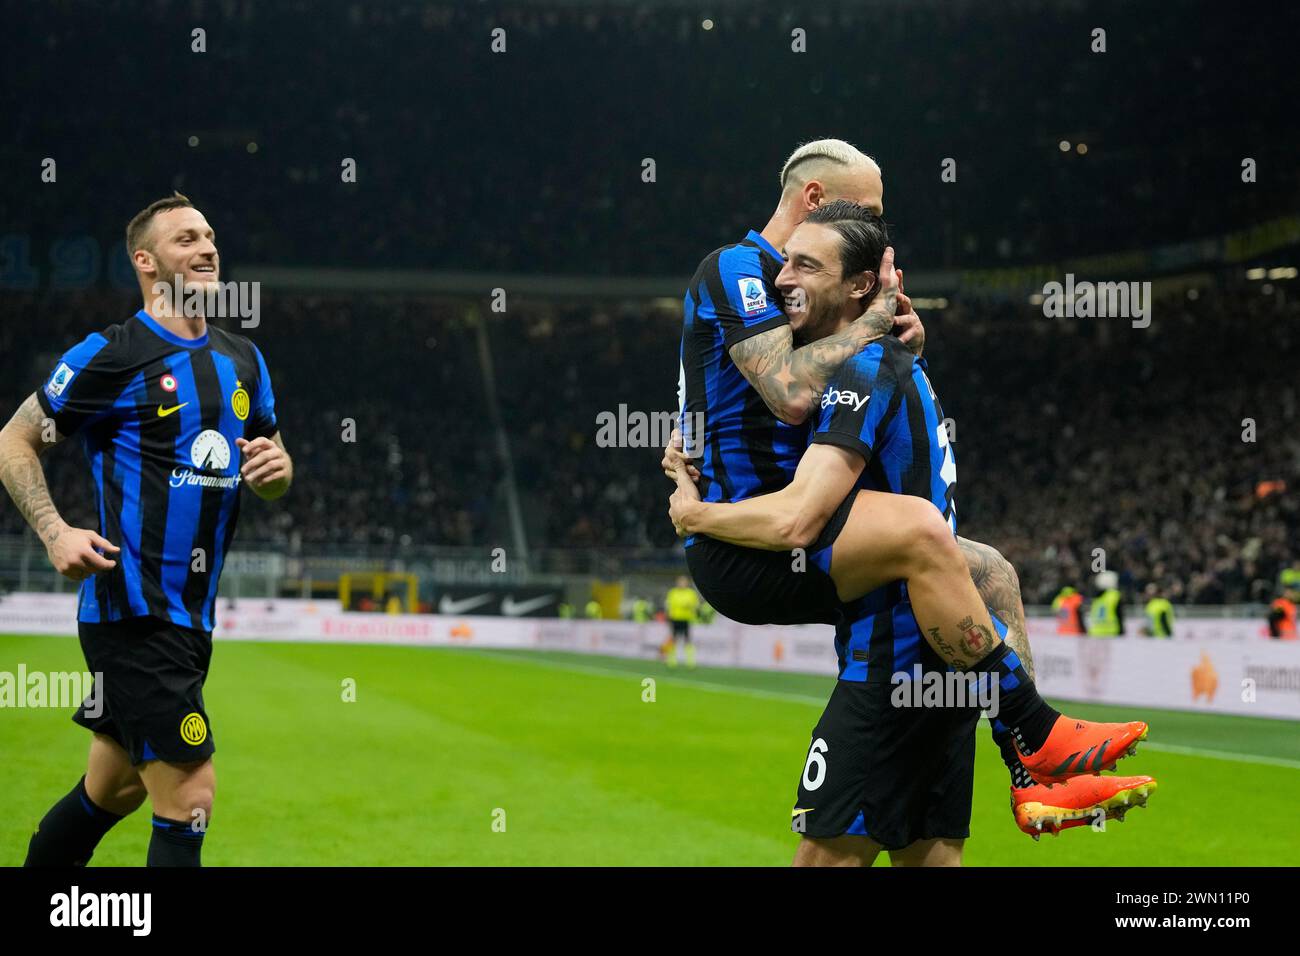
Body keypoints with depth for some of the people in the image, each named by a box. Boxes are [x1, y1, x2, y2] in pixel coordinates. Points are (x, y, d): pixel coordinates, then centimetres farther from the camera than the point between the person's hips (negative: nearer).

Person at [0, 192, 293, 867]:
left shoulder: (243, 360, 14)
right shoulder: (111, 354, -8)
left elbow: (273, 476, 22)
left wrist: (275, 468, -2)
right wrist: (55, 532, -16)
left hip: (190, 616, 8)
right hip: (131, 607, -8)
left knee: (112, 791, 18)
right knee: (190, 798, -12)